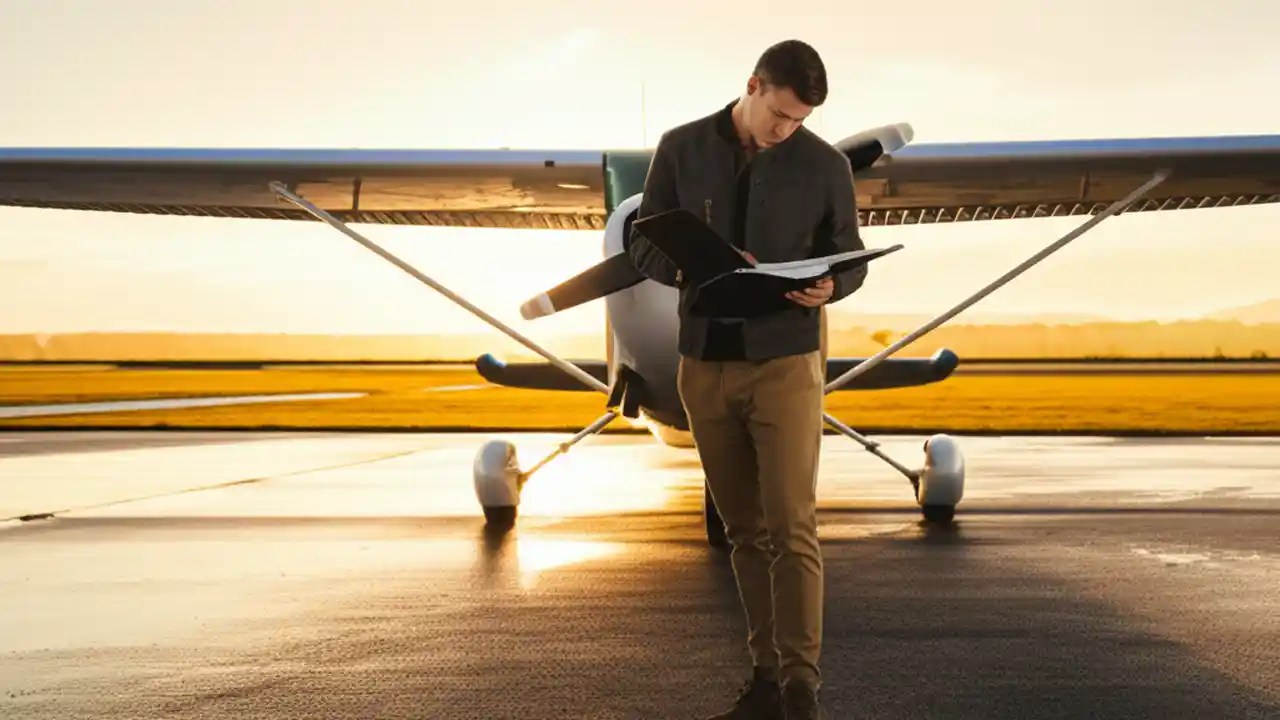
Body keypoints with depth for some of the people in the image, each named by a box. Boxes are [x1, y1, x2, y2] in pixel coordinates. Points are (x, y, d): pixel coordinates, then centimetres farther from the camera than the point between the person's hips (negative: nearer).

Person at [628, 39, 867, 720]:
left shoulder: (825, 165, -1)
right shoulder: (681, 148, 2)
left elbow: (850, 258, 7)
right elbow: (644, 243, 4)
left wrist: (828, 286, -17)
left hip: (785, 362, -2)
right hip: (705, 364, 2)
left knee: (791, 527, -9)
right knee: (744, 530, 8)